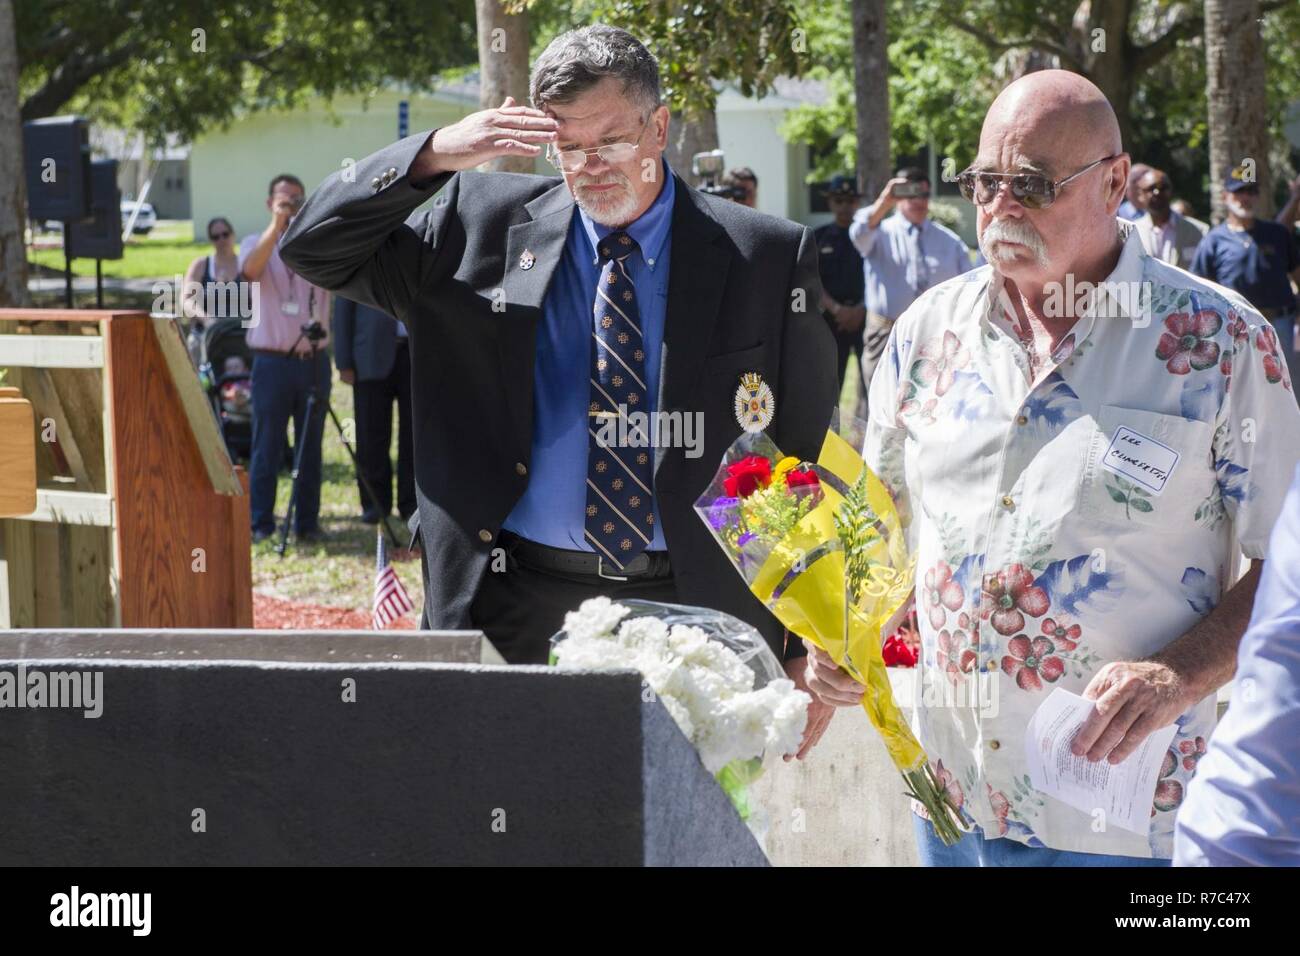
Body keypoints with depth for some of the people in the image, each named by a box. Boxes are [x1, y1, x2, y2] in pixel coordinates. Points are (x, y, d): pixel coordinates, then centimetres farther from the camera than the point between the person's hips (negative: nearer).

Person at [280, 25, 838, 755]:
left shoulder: (766, 257, 2)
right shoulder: (487, 223, 6)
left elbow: (810, 461, 3)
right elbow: (317, 250, 5)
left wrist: (811, 650, -2)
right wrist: (433, 156, -10)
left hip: (696, 612, -1)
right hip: (515, 608, 1)